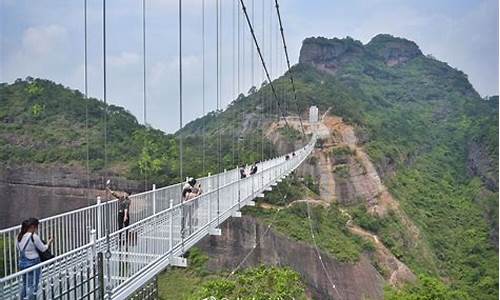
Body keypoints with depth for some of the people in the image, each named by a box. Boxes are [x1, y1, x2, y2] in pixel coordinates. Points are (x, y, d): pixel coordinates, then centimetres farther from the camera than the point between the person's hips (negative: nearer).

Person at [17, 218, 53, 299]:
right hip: (32, 263, -7)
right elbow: (43, 249, -10)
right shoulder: (34, 236, -19)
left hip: (22, 263, 7)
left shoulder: (20, 236, 2)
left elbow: (19, 248, 16)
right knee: (32, 286, 4)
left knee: (25, 285, 19)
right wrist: (49, 242, 6)